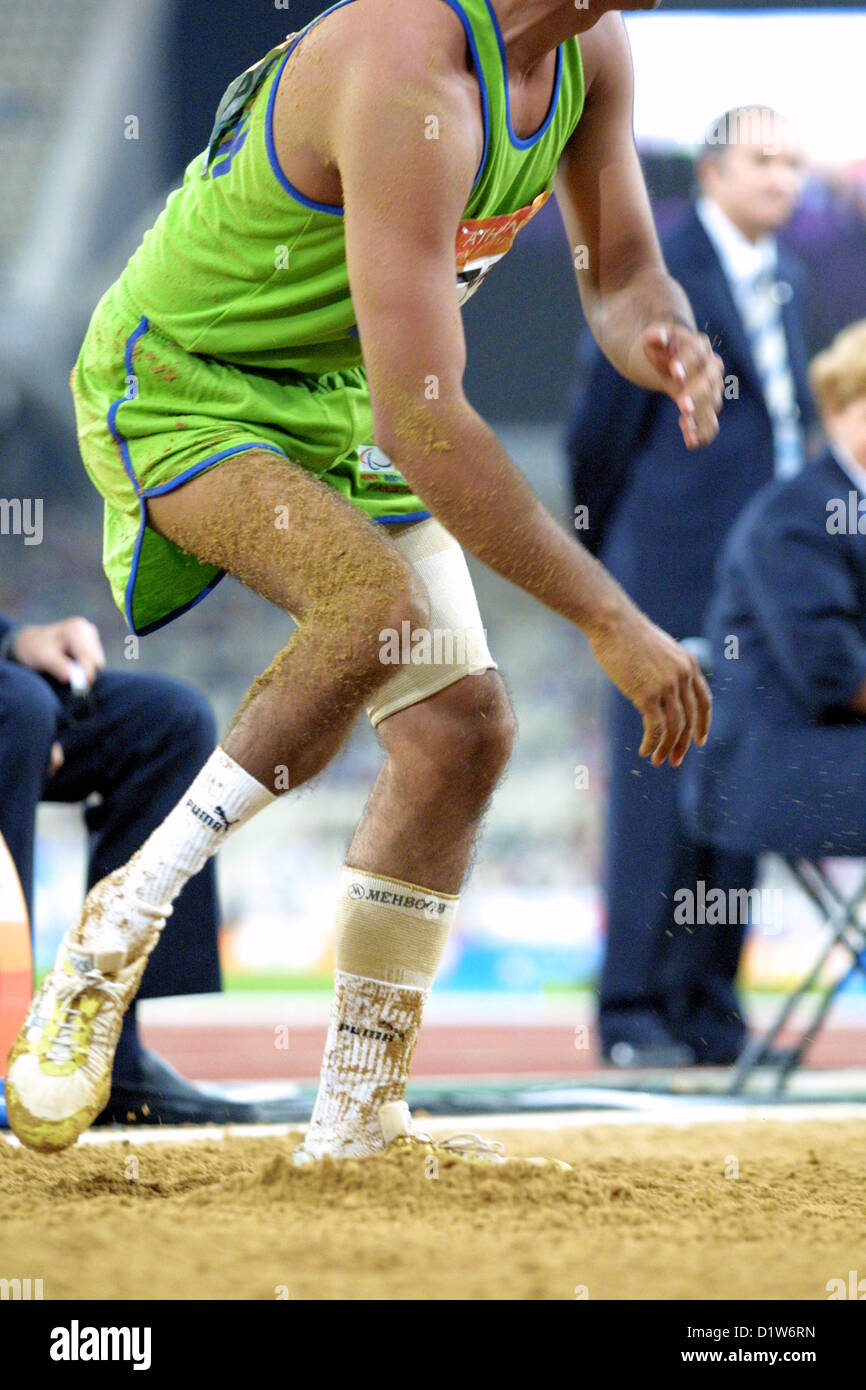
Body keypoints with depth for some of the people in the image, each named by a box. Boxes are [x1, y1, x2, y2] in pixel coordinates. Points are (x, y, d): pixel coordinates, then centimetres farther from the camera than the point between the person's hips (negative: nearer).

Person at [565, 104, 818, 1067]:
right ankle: (633, 1013, -2)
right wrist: (604, 550, 5)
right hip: (675, 576, -7)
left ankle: (712, 1009, 12)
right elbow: (600, 429, -3)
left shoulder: (784, 281, 18)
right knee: (658, 788, -6)